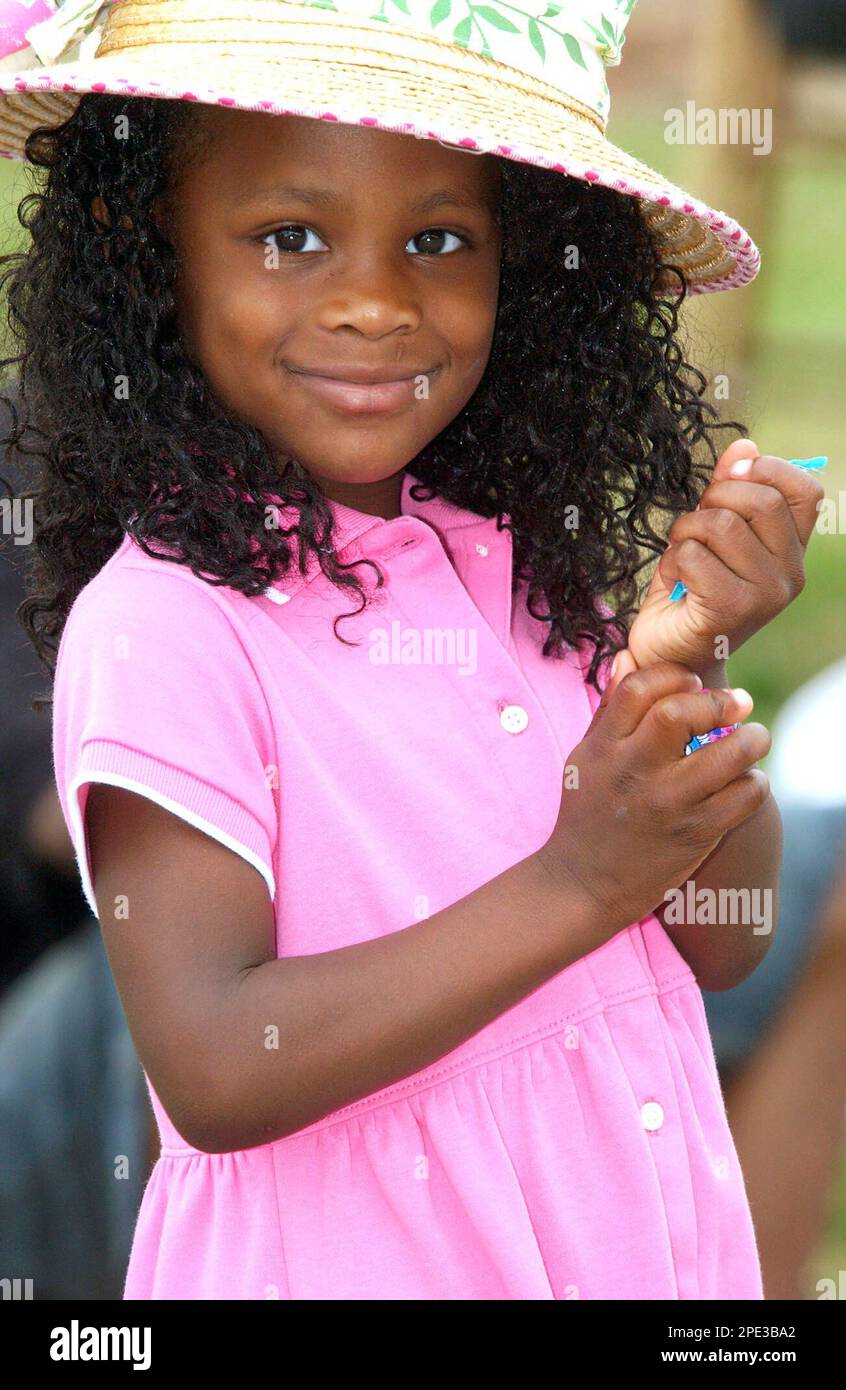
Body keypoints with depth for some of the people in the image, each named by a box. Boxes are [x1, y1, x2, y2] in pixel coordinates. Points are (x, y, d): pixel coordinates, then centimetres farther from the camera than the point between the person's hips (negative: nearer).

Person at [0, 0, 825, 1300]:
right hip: (358, 1258, -5)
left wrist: (682, 662, -14)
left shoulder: (518, 563, -1)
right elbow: (215, 1076, -24)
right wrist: (575, 888, -26)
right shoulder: (162, 627, -18)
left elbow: (722, 946, 2)